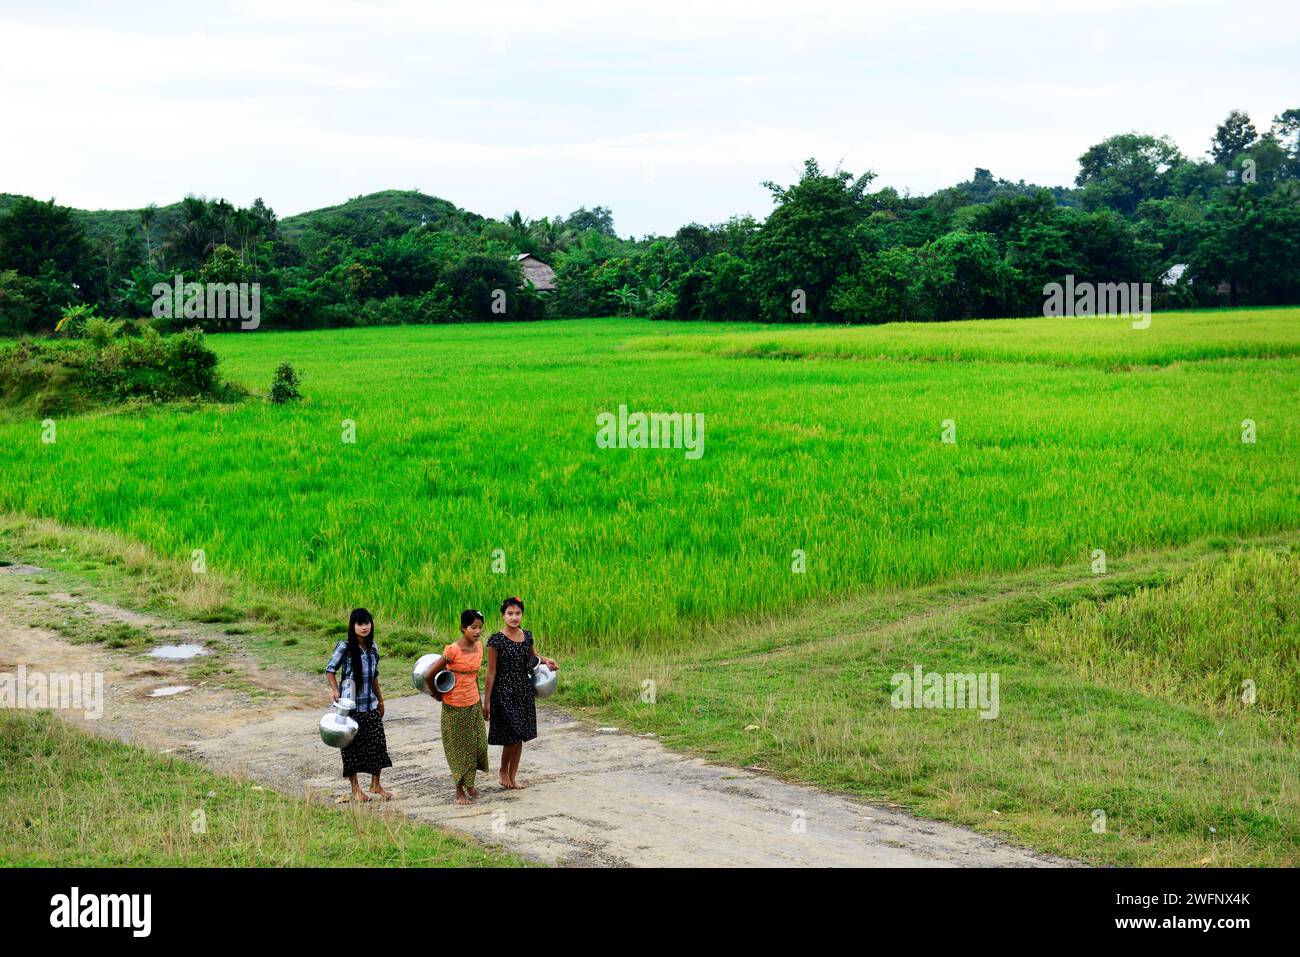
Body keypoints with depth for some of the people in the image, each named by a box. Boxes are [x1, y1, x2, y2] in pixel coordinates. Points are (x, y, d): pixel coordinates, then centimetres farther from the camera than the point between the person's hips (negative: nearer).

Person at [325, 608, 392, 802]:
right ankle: (355, 788, 16)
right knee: (352, 745, 3)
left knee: (378, 742, 3)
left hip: (371, 705, 5)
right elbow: (330, 670, -5)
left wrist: (380, 700, 19)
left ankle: (376, 785, 18)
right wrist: (336, 691, -19)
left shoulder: (373, 647, 6)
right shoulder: (345, 647, -11)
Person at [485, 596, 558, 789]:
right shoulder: (496, 640, -12)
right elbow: (491, 672, -10)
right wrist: (486, 701, -9)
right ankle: (503, 771, 15)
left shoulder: (527, 636, 3)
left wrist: (546, 660, 3)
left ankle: (513, 774, 23)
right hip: (504, 692, -5)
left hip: (524, 691, 5)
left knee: (520, 736, 9)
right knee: (513, 735, -9)